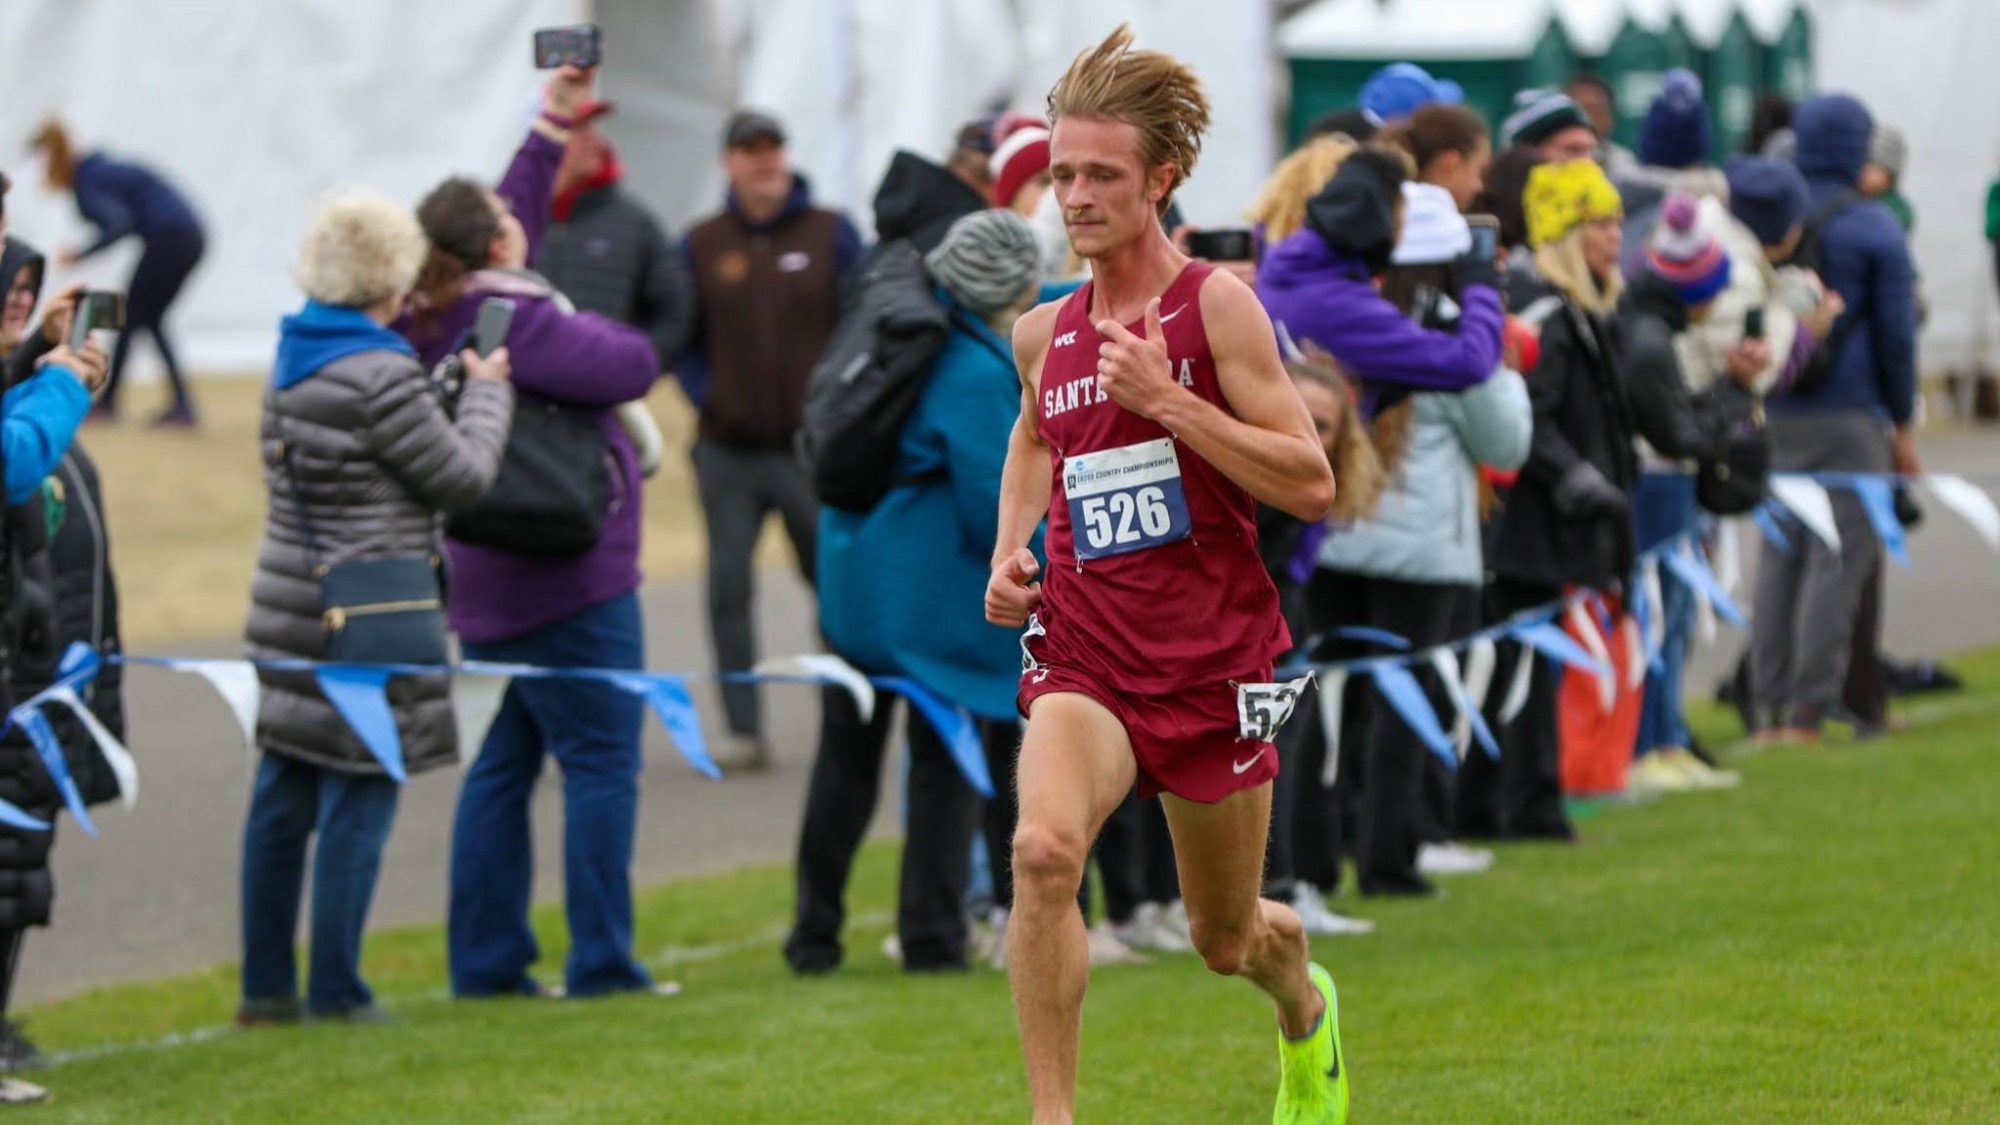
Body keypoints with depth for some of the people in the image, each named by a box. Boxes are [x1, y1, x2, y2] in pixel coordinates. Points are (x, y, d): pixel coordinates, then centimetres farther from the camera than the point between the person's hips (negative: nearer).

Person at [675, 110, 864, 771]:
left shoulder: (831, 234, 3)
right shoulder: (700, 246, 7)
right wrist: (703, 395, -4)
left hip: (811, 447, -1)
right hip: (728, 449, 1)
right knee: (728, 589, -3)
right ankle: (743, 729, 1)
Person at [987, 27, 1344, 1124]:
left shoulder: (1216, 305, -8)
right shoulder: (1044, 333, 6)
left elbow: (1309, 482, -13)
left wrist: (1167, 399, -21)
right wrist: (1009, 552, 12)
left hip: (1212, 659, -2)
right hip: (1083, 652, 2)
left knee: (1227, 939, 14)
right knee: (1043, 847, -29)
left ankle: (1304, 1002, 52)